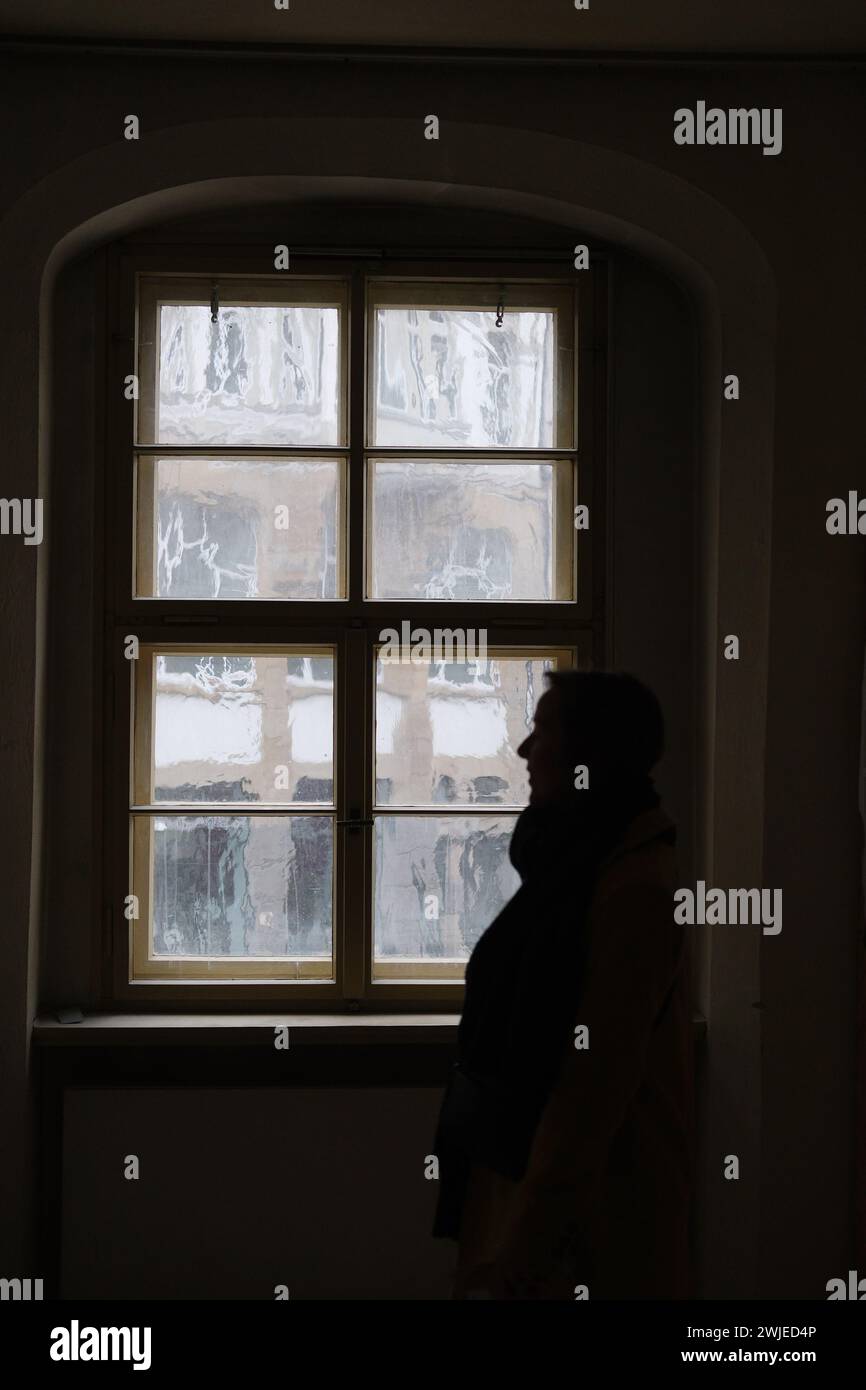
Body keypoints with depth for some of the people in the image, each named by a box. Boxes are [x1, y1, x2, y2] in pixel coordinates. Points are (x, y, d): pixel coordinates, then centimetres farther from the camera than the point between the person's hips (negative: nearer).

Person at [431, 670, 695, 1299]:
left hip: (582, 1198, -9)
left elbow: (599, 1078, -23)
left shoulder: (631, 889, -20)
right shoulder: (588, 863, 10)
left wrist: (530, 1237, -23)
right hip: (529, 1164, 9)